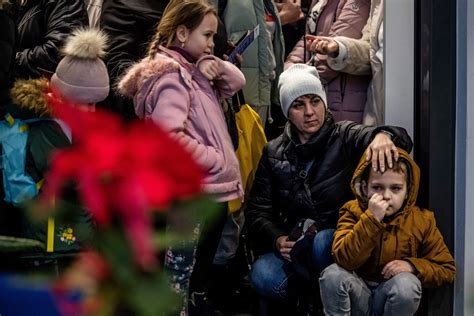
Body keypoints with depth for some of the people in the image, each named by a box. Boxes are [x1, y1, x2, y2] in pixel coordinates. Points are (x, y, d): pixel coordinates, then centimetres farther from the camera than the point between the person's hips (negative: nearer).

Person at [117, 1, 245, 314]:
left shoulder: (193, 72, 14)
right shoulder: (170, 76, -14)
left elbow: (237, 82, 19)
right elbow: (168, 137, -26)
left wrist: (216, 66, -2)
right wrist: (216, 160, -17)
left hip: (213, 191, 10)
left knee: (202, 276, 19)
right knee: (179, 277, -5)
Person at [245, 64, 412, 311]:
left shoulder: (346, 136, 1)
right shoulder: (274, 153, 9)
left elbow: (402, 140, -14)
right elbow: (257, 210, 8)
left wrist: (383, 135, -40)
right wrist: (278, 240, -14)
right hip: (293, 244, 3)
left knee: (322, 242, -38)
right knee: (262, 277, -28)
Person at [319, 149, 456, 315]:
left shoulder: (421, 220, -5)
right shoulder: (353, 212, -8)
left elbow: (447, 269, -1)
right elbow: (344, 259, -25)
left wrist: (412, 265, -19)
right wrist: (371, 219, -31)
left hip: (394, 300, 1)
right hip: (358, 296, -1)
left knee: (407, 284, -31)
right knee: (332, 274, -29)